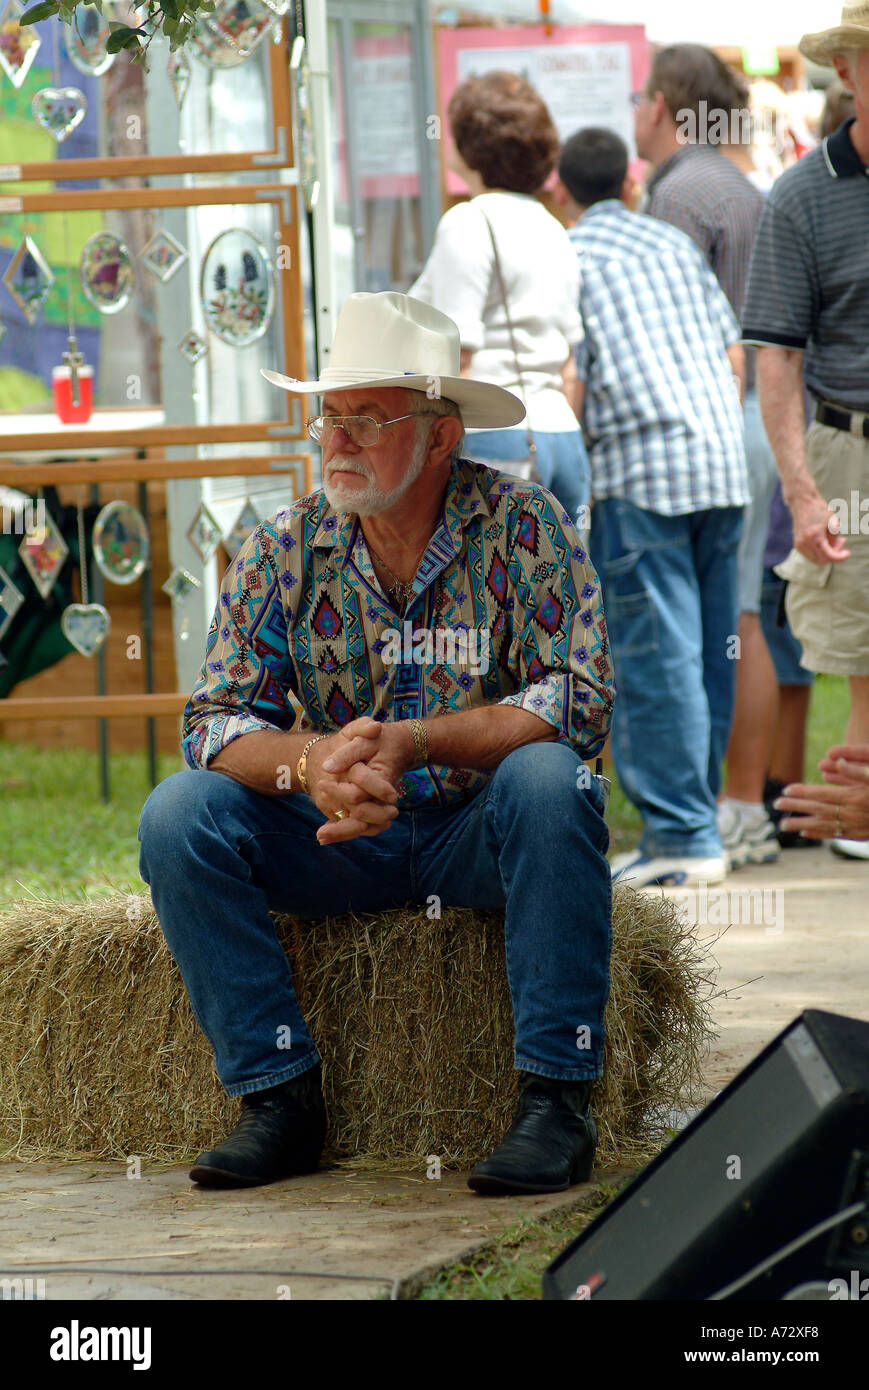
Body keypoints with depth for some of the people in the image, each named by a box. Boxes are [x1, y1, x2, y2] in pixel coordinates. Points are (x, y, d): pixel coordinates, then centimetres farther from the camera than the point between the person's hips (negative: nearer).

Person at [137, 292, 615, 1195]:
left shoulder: (521, 527, -10)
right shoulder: (284, 550, -2)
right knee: (179, 812, -19)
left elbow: (582, 700, -20)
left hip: (476, 833, -3)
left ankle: (555, 1099, -28)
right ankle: (278, 1096, -15)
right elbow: (216, 721, -7)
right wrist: (311, 764, -31)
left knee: (547, 779, -34)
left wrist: (414, 743, -32)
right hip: (335, 842, 3)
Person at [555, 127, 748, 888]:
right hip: (723, 463, 6)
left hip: (640, 468, -6)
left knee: (657, 656, -6)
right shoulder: (675, 243, 17)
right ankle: (695, 819, 15)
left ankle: (683, 834, -7)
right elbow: (734, 355, 17)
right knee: (710, 652, 9)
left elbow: (568, 383, -7)